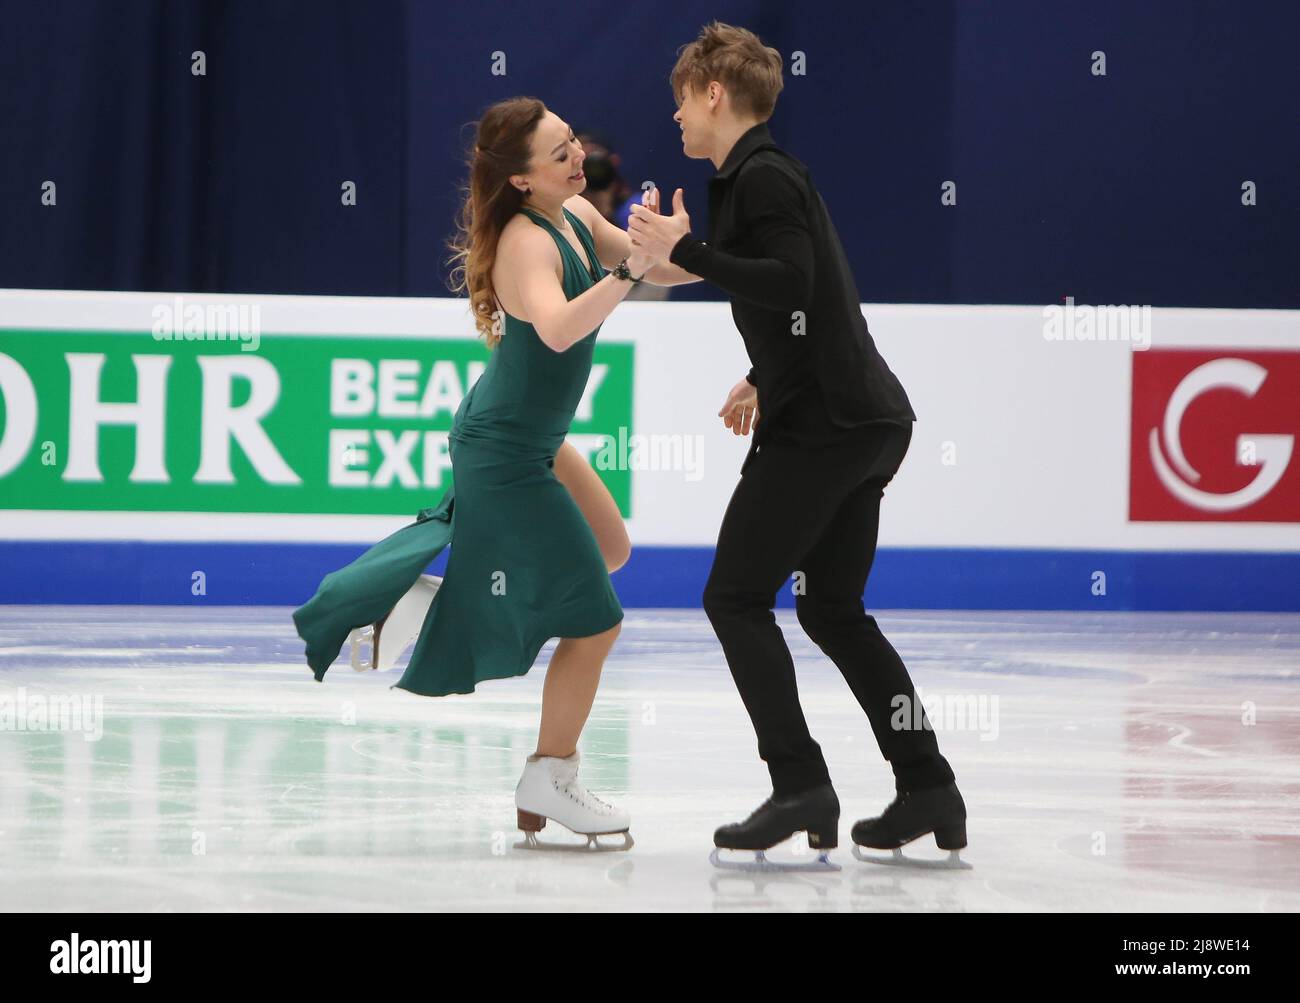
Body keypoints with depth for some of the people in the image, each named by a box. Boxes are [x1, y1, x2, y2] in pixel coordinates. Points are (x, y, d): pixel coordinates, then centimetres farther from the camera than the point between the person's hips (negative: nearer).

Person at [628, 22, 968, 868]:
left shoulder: (762, 176, -10)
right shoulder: (768, 172, 20)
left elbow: (791, 281, -23)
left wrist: (687, 252, -18)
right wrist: (763, 380, 35)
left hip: (820, 421, -10)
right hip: (871, 419, 10)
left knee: (737, 598, -5)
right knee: (833, 609, 16)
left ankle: (801, 787, -13)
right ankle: (928, 789, 11)